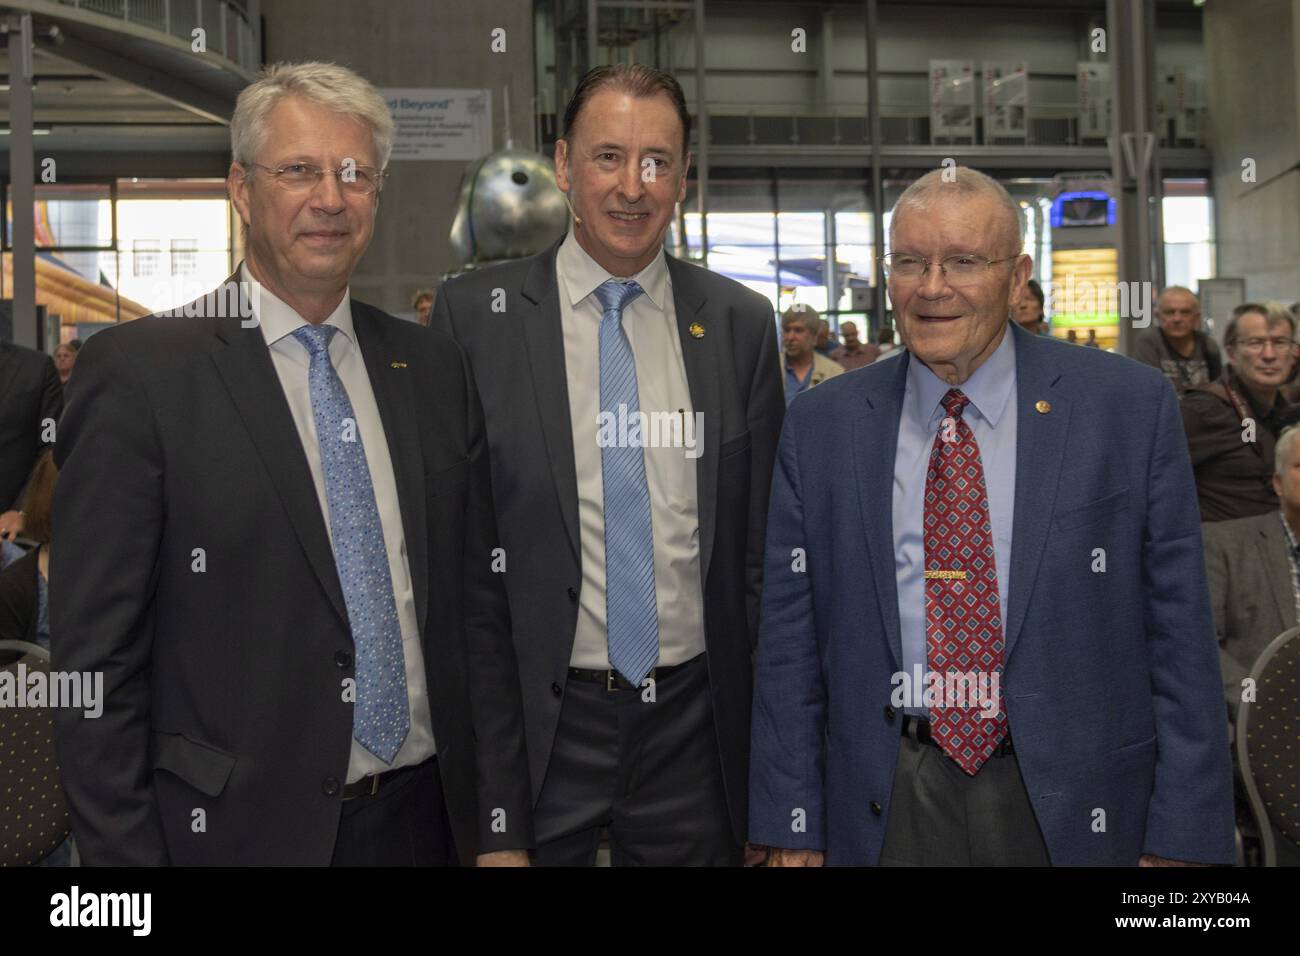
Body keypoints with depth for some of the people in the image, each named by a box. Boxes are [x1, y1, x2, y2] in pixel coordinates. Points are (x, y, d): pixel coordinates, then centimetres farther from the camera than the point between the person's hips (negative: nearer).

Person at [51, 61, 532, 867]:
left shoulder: (433, 367, 4)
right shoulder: (138, 372, -10)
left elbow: (478, 608, 5)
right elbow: (98, 660, -9)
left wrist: (502, 828, 3)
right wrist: (125, 852, -10)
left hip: (425, 818, 4)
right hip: (244, 830, -4)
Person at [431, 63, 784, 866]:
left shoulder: (741, 323, 2)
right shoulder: (476, 313, -5)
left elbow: (762, 538, 7)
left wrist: (770, 706, 8)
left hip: (695, 723, 2)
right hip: (536, 724, -2)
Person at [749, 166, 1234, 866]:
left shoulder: (1130, 407, -5)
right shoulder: (818, 428, -1)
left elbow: (1177, 631, -4)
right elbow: (789, 645, 1)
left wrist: (1180, 836, -5)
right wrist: (793, 829, 0)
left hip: (1072, 807, 0)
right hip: (887, 804, 1)